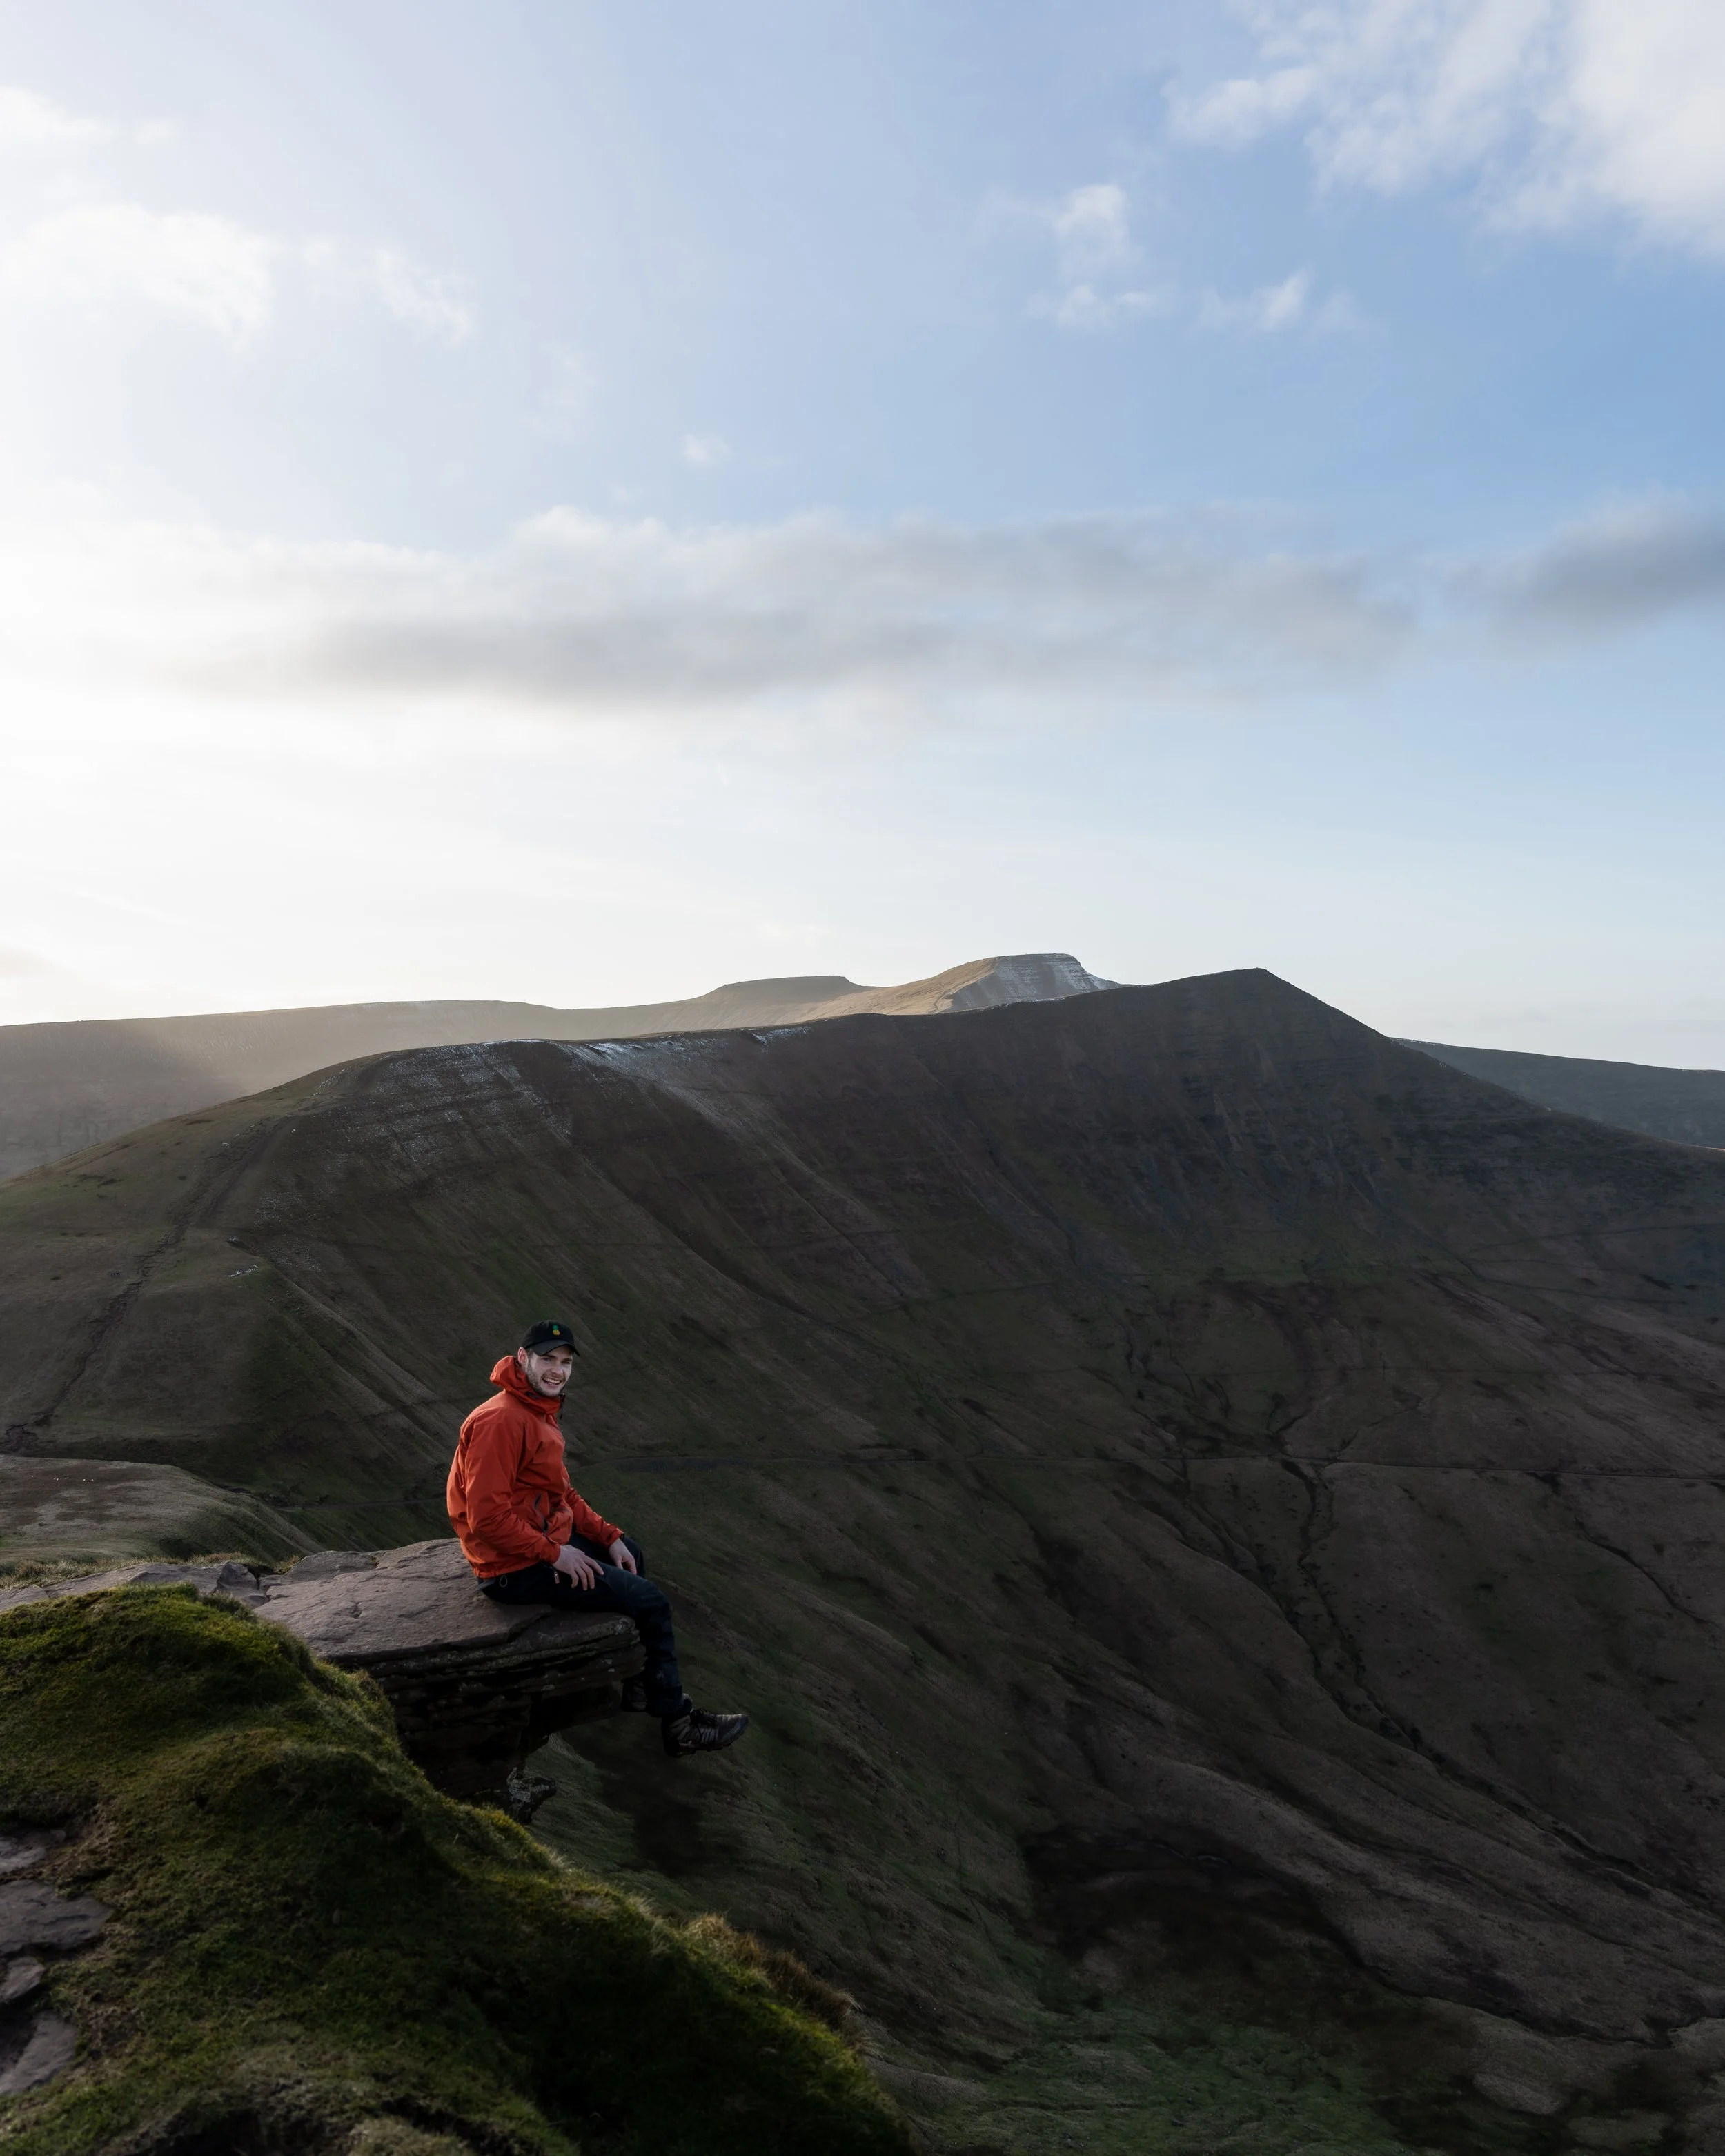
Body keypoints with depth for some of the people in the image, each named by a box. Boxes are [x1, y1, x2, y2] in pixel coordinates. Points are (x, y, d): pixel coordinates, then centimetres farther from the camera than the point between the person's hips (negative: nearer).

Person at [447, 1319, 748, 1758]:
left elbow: (562, 1493, 15)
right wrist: (555, 1554, -23)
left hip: (546, 1538, 11)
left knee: (630, 1555, 27)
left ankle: (636, 1683, 36)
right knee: (650, 1602, -6)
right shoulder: (500, 1421, -25)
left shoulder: (540, 1410, 8)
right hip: (515, 1569, -11)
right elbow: (488, 1517, -29)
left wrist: (610, 1536, 5)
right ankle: (679, 1725, 7)